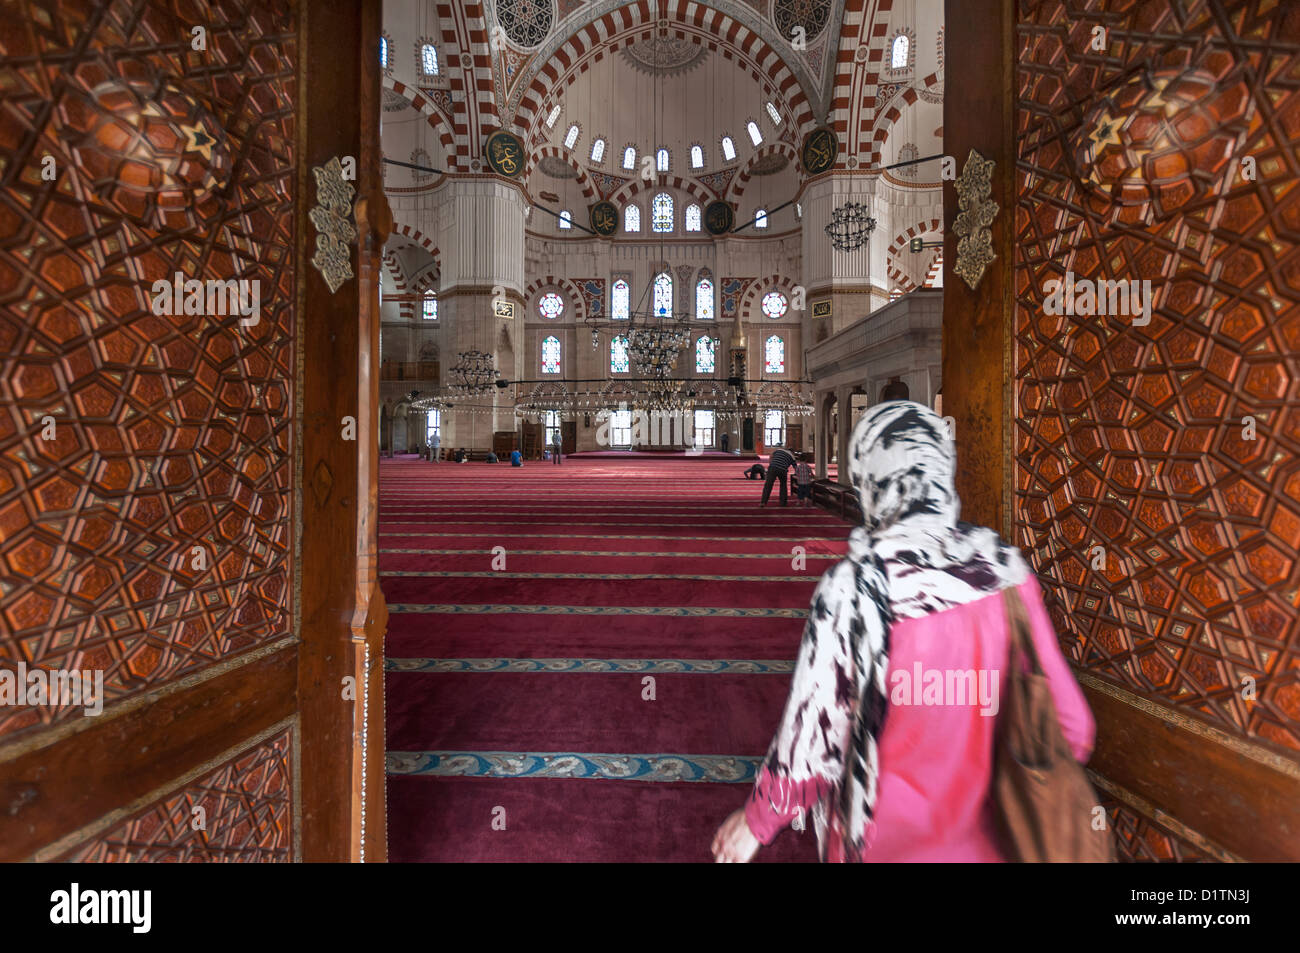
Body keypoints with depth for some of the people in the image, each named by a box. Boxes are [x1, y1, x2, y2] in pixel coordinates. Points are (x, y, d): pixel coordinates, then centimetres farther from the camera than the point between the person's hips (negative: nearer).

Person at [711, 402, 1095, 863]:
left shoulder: (852, 587, -29)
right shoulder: (1004, 565, -17)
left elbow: (812, 724, -21)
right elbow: (1062, 705, -6)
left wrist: (757, 820, -4)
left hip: (888, 828, -3)